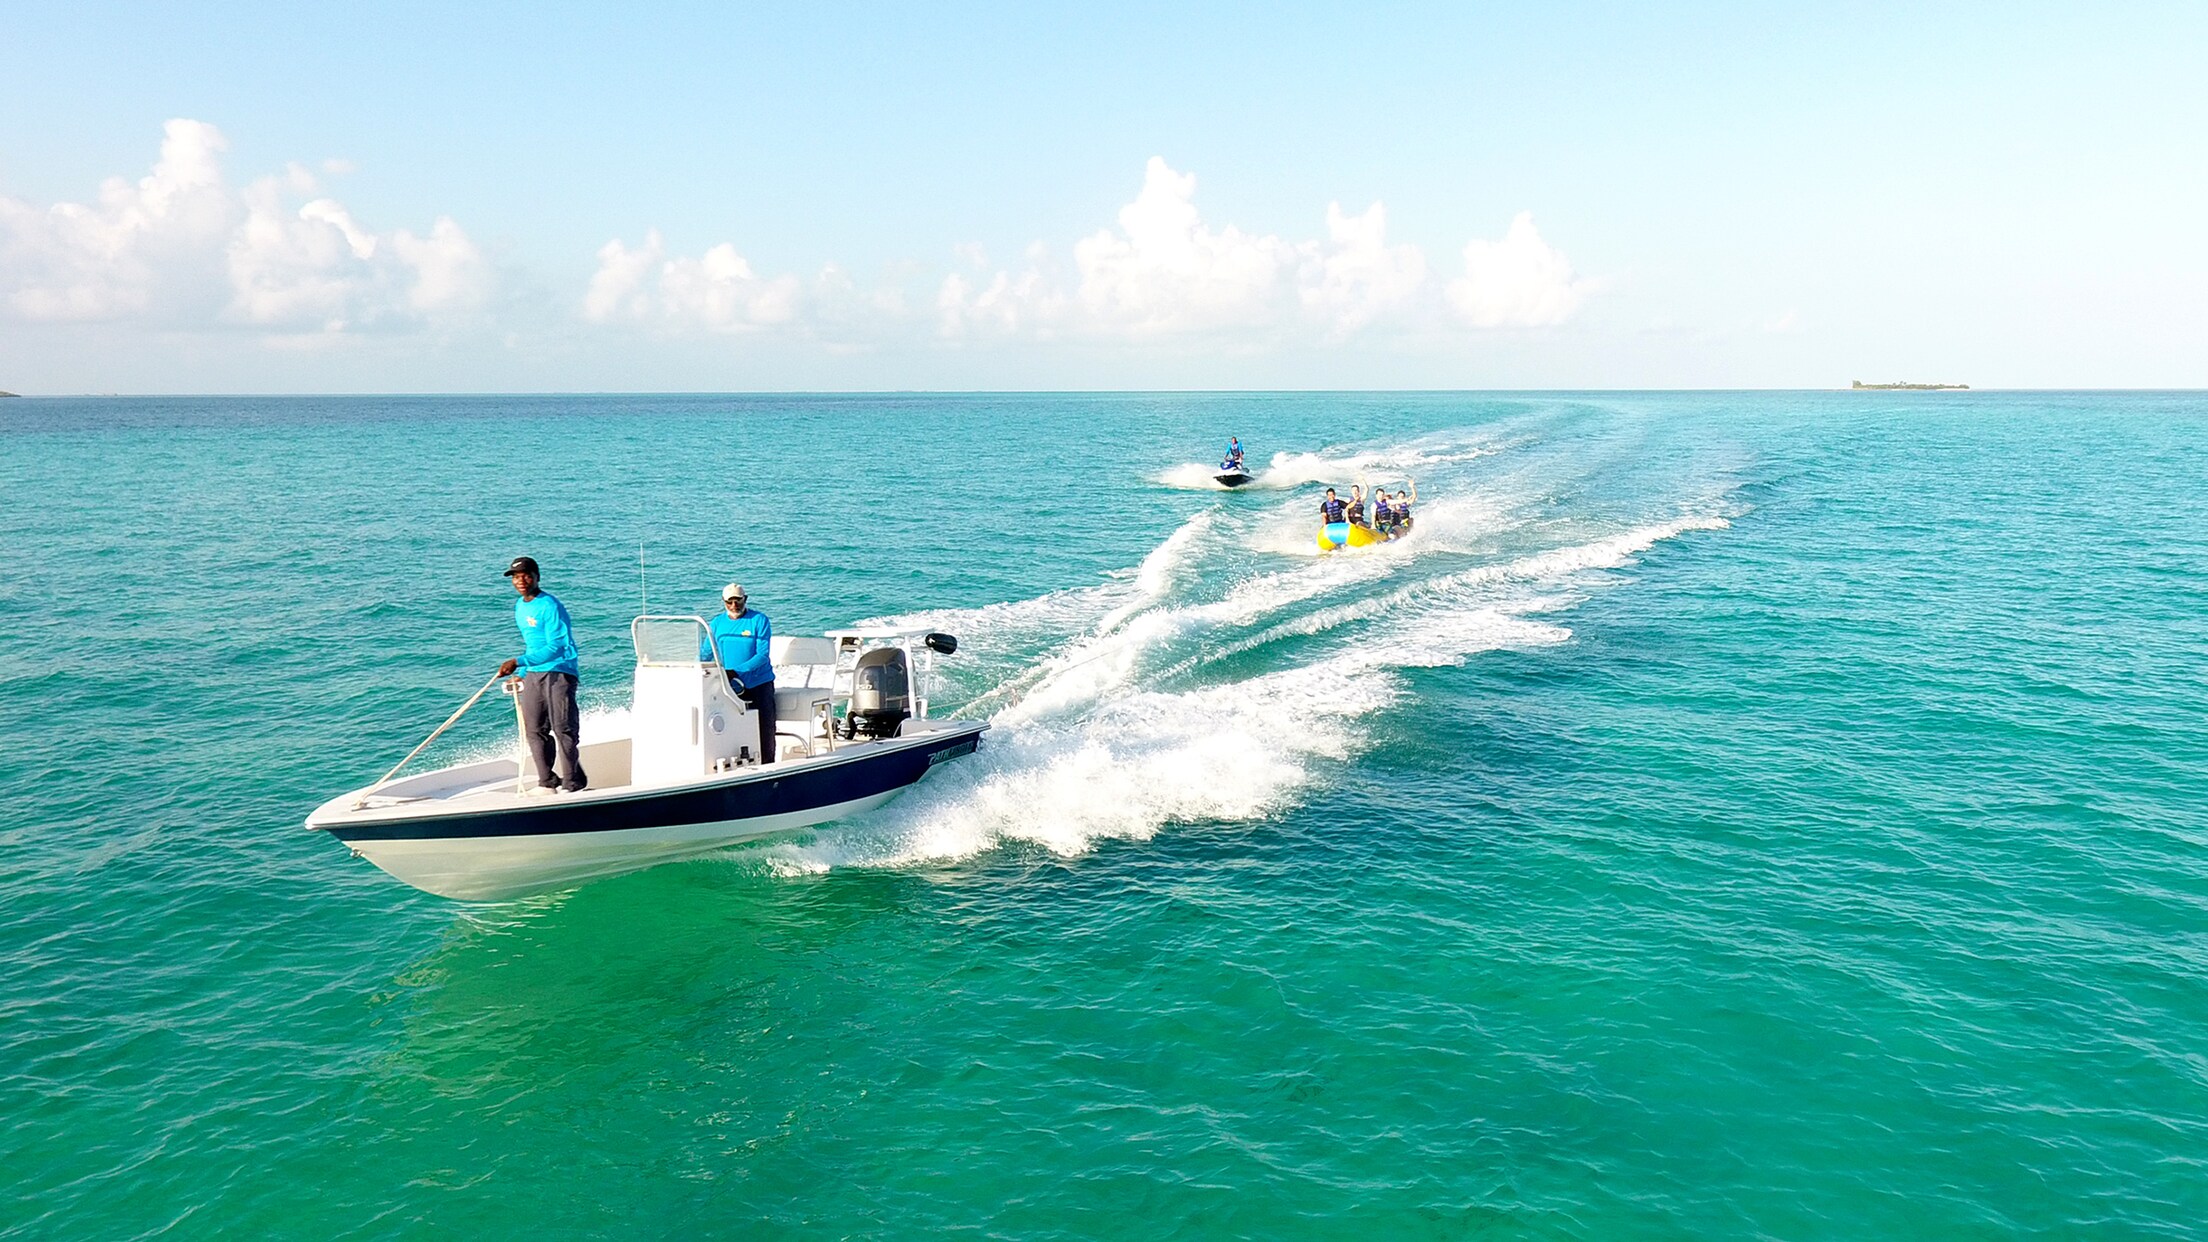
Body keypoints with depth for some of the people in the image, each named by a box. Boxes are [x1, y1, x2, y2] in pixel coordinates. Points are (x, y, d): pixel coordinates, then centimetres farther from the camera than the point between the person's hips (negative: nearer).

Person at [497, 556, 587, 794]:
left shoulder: (550, 606, -13)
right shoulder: (519, 606, 14)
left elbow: (555, 649, -19)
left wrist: (518, 662, -23)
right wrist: (521, 673, 28)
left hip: (559, 672, -8)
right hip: (532, 675, 8)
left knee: (563, 729, -10)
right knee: (534, 731, 5)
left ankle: (573, 783, -3)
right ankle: (547, 782, 13)